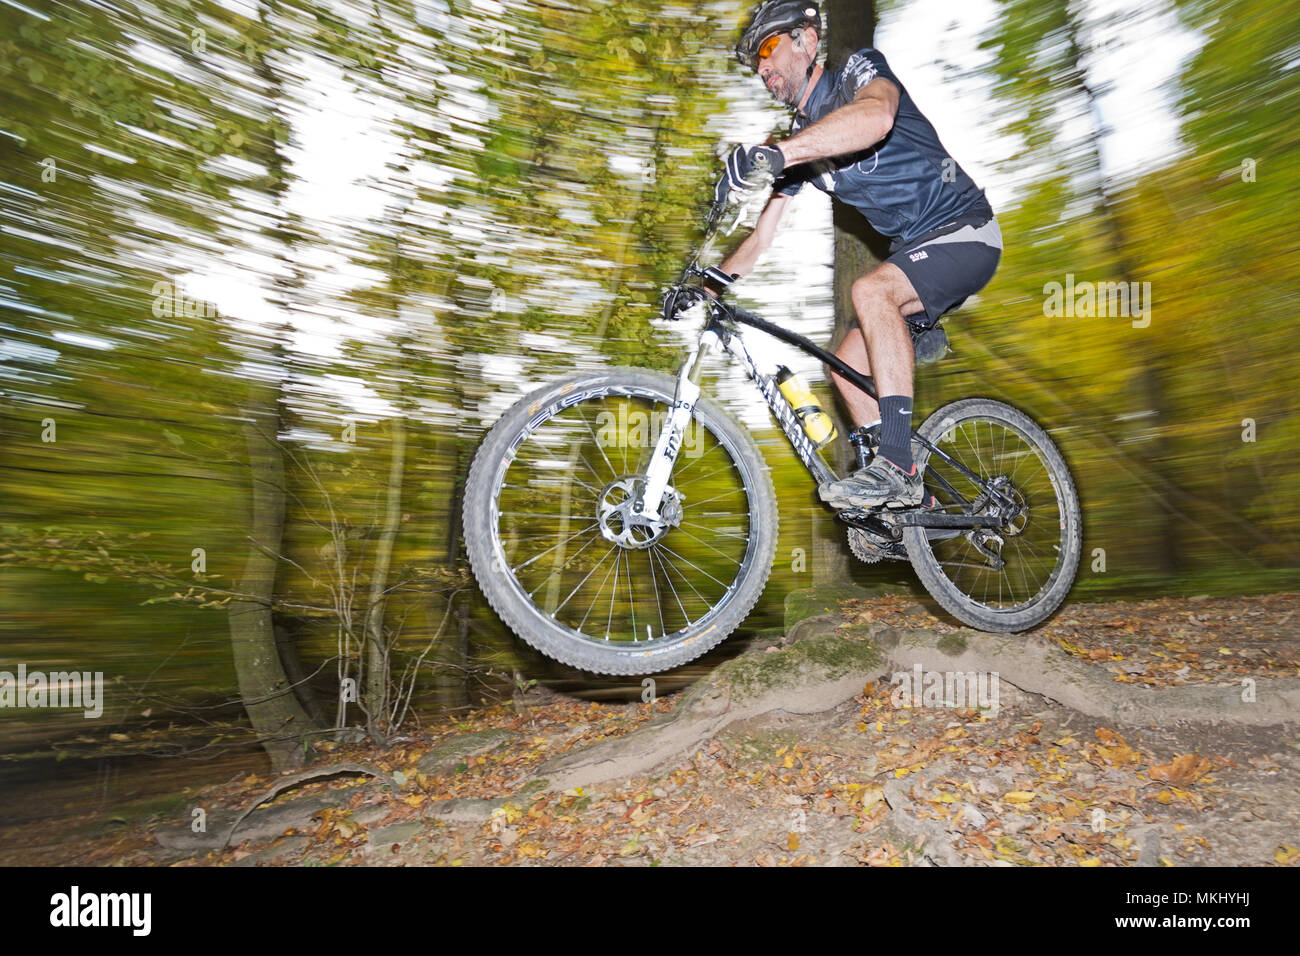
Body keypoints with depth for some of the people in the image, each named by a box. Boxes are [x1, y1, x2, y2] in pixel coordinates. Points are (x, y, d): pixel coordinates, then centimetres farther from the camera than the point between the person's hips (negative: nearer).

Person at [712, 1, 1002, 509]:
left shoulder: (859, 68, -9)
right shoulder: (800, 141, 11)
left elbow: (876, 117, -37)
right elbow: (760, 238, 10)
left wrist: (773, 153, -46)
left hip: (965, 230, -8)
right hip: (913, 248, 8)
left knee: (871, 290, -33)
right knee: (847, 366, -1)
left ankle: (896, 464, -33)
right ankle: (908, 498, 7)